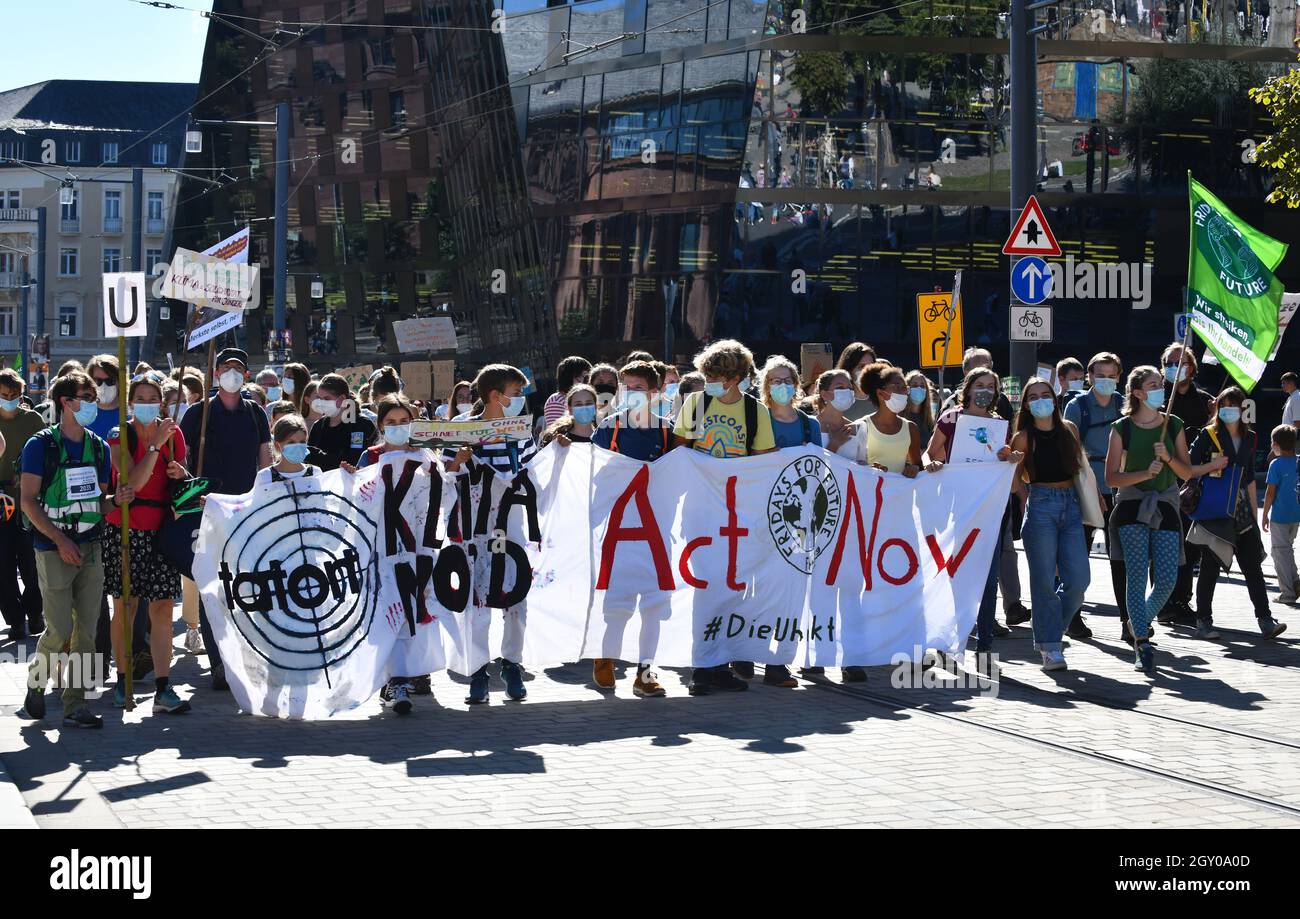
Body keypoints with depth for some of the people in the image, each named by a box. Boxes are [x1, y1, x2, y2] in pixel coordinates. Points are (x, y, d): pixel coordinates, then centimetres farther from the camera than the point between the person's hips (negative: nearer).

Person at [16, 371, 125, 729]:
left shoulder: (99, 447, 11)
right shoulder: (41, 445, -5)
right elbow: (29, 501, -7)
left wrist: (115, 499, -5)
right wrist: (60, 540, -15)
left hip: (90, 548, 5)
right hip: (53, 550, -5)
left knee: (86, 631, 2)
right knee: (59, 631, -8)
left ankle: (75, 705, 8)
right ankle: (35, 686, 18)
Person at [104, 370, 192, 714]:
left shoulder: (173, 433, 7)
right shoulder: (120, 435, -5)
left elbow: (183, 478, 20)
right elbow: (133, 482, -17)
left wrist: (181, 474, -3)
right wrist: (156, 444, -20)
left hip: (160, 530, 3)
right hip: (124, 529, -3)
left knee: (163, 608, -4)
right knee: (124, 608, 4)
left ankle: (163, 690, -5)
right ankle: (122, 680, 18)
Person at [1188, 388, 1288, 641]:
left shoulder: (1249, 438, 13)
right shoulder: (1208, 435, -1)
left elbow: (1250, 477, 19)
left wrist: (1254, 512, 17)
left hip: (1241, 510, 4)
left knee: (1253, 565, -1)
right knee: (1210, 566, 0)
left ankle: (1265, 620, -2)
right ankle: (1203, 621, 7)